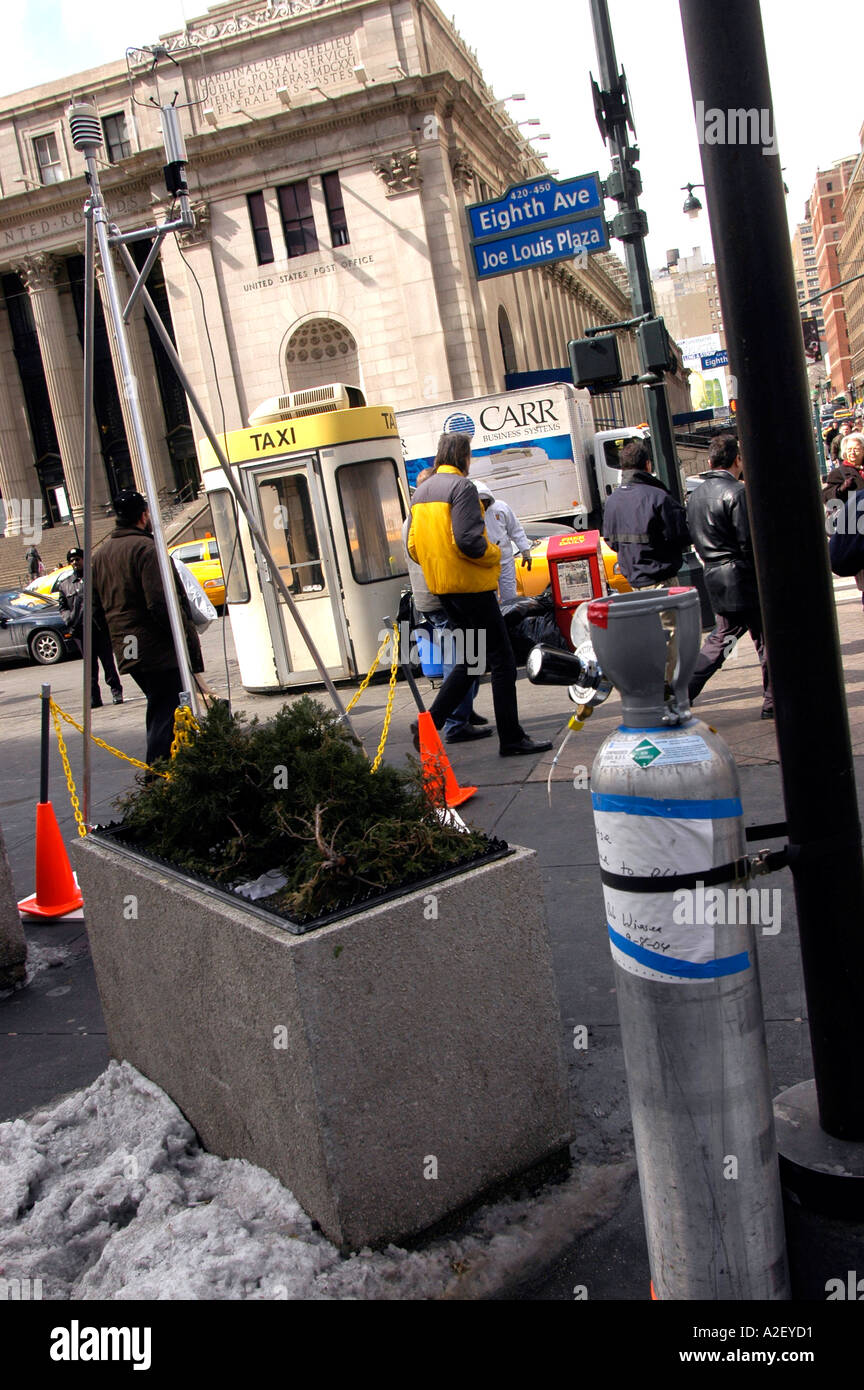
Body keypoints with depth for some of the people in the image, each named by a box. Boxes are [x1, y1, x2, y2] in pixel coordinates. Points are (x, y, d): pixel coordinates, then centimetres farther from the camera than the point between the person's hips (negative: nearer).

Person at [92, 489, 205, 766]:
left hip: (125, 650, 9)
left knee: (158, 708, 21)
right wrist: (190, 640, -17)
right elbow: (162, 604, -22)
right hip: (159, 650, -9)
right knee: (167, 712, -6)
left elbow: (96, 607, 19)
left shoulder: (101, 553, 15)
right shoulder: (145, 548, -13)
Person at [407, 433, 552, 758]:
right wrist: (494, 555, -6)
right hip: (469, 584, -9)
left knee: (472, 659, 16)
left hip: (440, 586, 9)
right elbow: (468, 540, -22)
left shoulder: (421, 492, 14)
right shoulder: (461, 486, -12)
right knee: (502, 660, -1)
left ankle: (429, 722, 9)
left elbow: (413, 547, 15)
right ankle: (511, 739, 3)